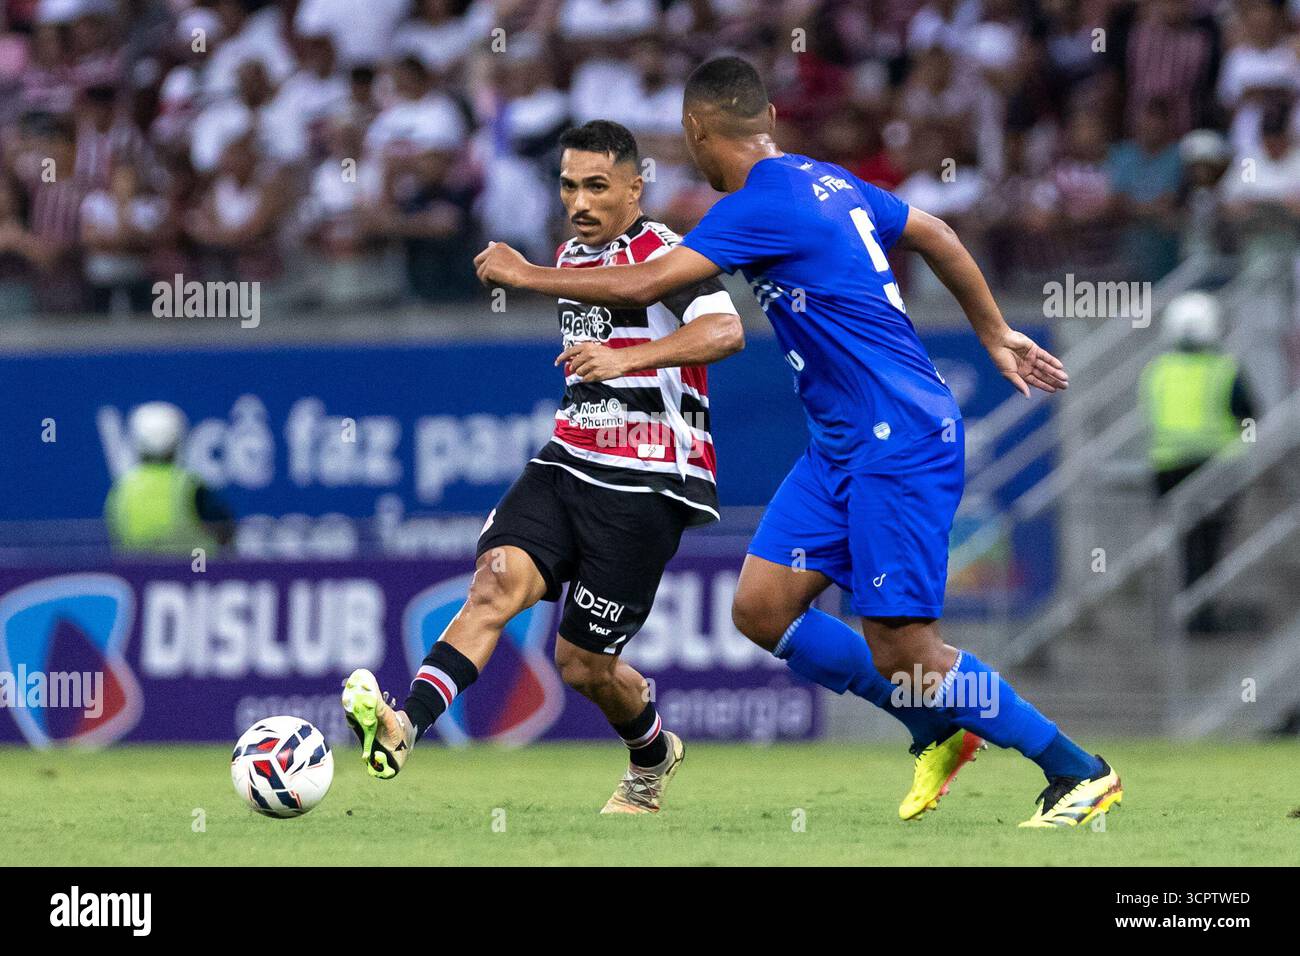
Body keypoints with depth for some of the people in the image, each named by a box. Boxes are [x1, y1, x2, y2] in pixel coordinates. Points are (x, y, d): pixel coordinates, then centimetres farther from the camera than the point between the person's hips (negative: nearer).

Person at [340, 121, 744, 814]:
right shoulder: (570, 258, 16)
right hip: (565, 465, 6)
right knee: (499, 578, -22)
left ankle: (652, 761, 32)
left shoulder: (664, 255, -10)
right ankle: (405, 725, -39)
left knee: (583, 664, 1)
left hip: (643, 488, -6)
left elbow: (724, 330, -29)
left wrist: (625, 358, -40)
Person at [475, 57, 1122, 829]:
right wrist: (997, 336, 31)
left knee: (900, 650, -8)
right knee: (763, 608, 4)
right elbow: (935, 235, 22)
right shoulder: (825, 182, 11)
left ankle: (1082, 775, 3)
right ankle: (940, 732, 14)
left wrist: (525, 274, -7)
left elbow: (641, 287, -20)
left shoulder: (762, 205, -16)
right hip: (843, 445, 9)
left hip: (901, 440, -9)